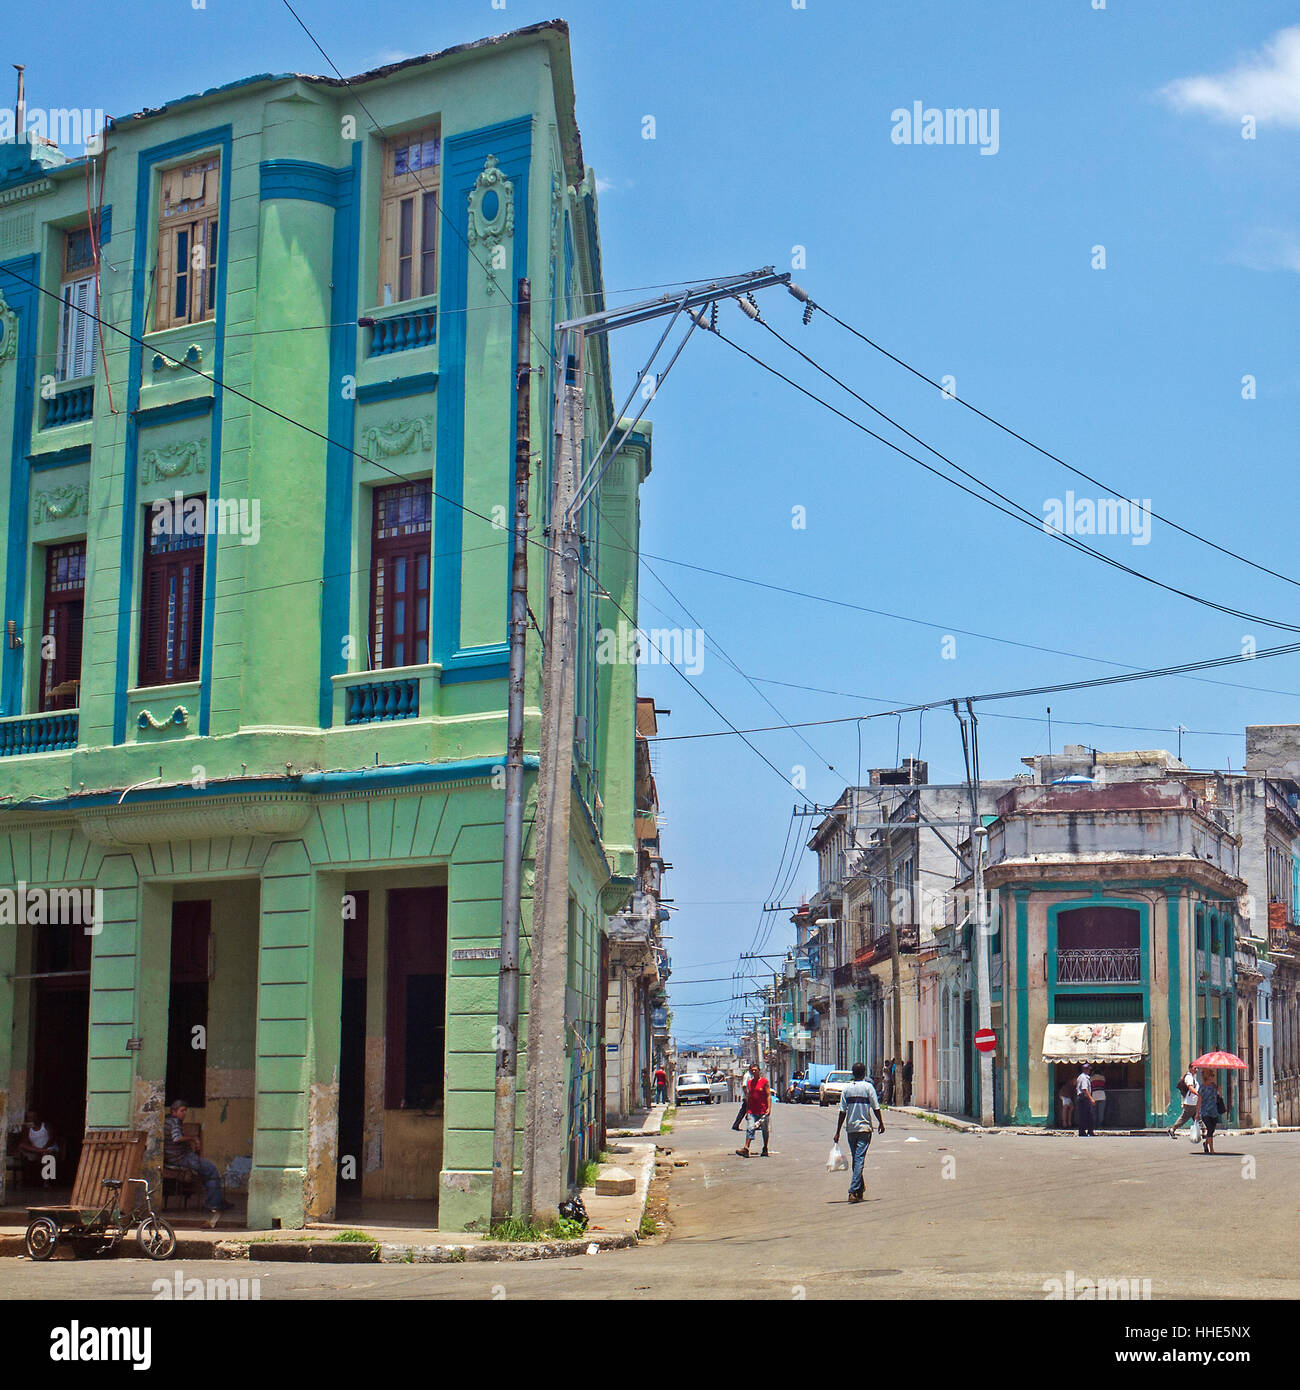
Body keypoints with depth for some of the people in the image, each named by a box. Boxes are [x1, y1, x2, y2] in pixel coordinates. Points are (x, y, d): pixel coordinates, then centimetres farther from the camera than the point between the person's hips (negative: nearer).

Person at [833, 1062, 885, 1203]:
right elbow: (876, 1108, -5)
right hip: (864, 1128, -3)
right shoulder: (868, 1087, -5)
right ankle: (853, 1191, -15)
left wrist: (838, 1132, 4)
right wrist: (881, 1123, 11)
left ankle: (860, 1188, 26)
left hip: (850, 1128, 3)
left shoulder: (846, 1089, 2)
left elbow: (842, 1112, 0)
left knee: (856, 1159, 16)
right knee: (859, 1159, -6)